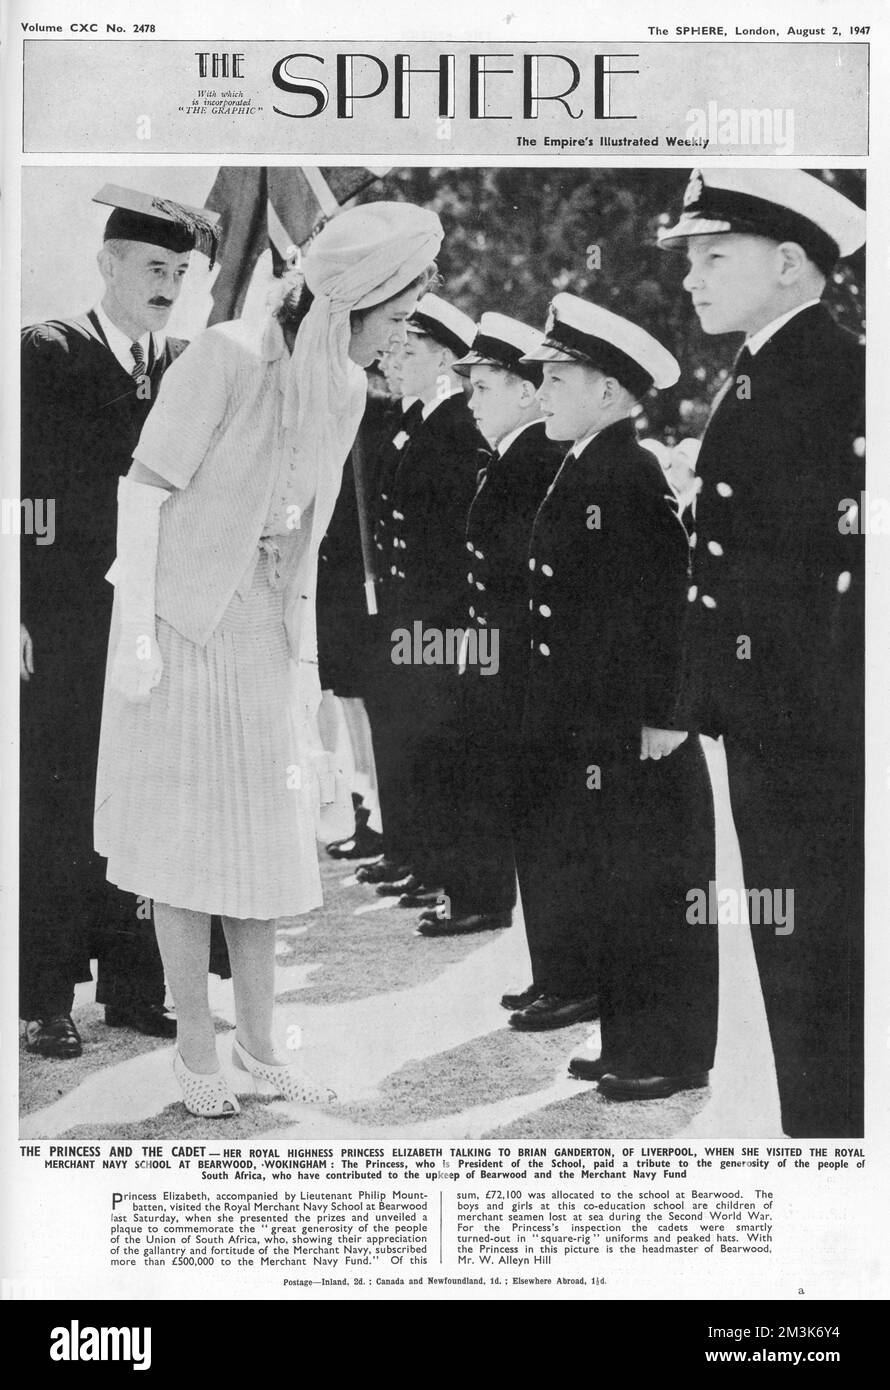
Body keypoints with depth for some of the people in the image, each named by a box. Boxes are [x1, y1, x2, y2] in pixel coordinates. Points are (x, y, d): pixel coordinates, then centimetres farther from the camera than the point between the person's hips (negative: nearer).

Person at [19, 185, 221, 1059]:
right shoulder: (47, 354, -1)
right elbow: (20, 486, -4)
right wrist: (18, 617, -10)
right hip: (64, 628, -3)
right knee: (54, 811, 3)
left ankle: (135, 987, 19)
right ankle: (47, 1001, 12)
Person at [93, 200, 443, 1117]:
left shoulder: (344, 390, 2)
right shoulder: (225, 357, -20)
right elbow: (143, 489, -17)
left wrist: (306, 656, 11)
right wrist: (134, 637, -18)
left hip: (259, 628, 6)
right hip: (176, 620, -6)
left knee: (261, 835, 8)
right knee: (186, 838, 0)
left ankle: (258, 1039, 22)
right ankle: (196, 1049, 15)